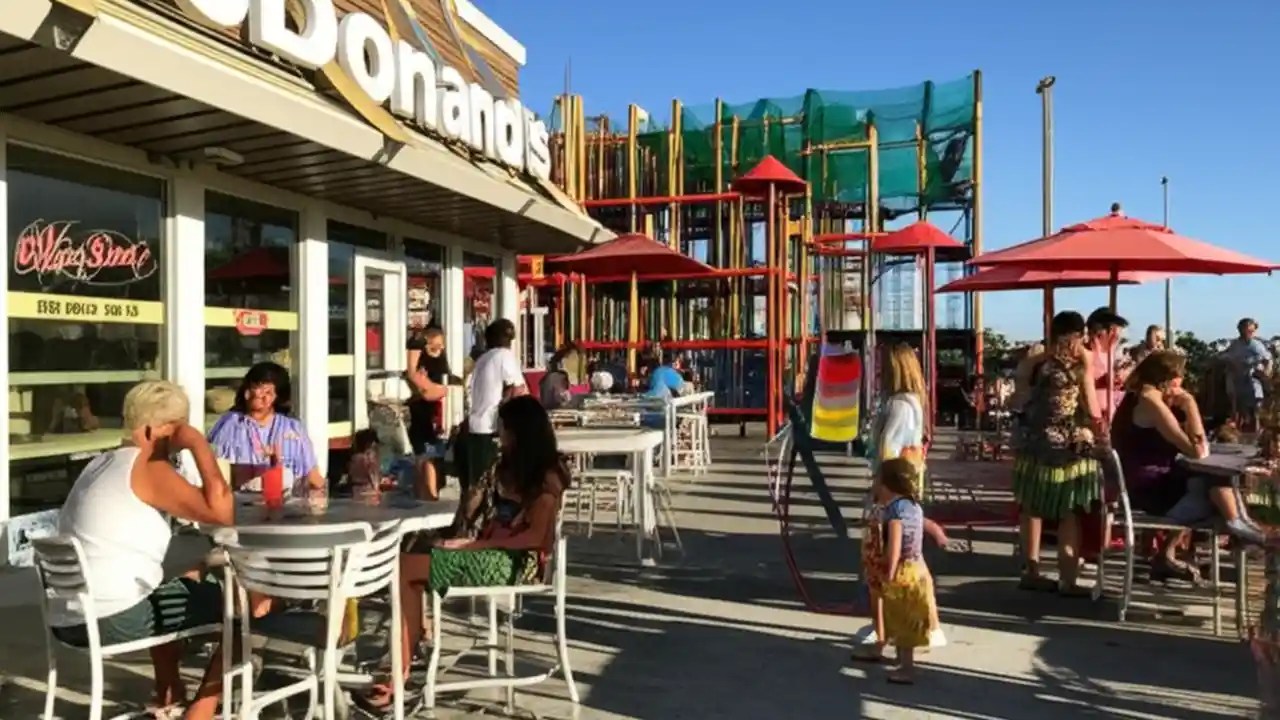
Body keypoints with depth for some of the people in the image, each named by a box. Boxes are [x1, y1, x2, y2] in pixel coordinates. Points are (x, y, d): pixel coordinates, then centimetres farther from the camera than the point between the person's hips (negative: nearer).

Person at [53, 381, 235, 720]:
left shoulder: (101, 465, 17)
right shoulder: (149, 468, -11)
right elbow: (222, 513, -20)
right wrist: (197, 443, -13)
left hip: (67, 621, 10)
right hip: (113, 619, -10)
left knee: (182, 584, 34)